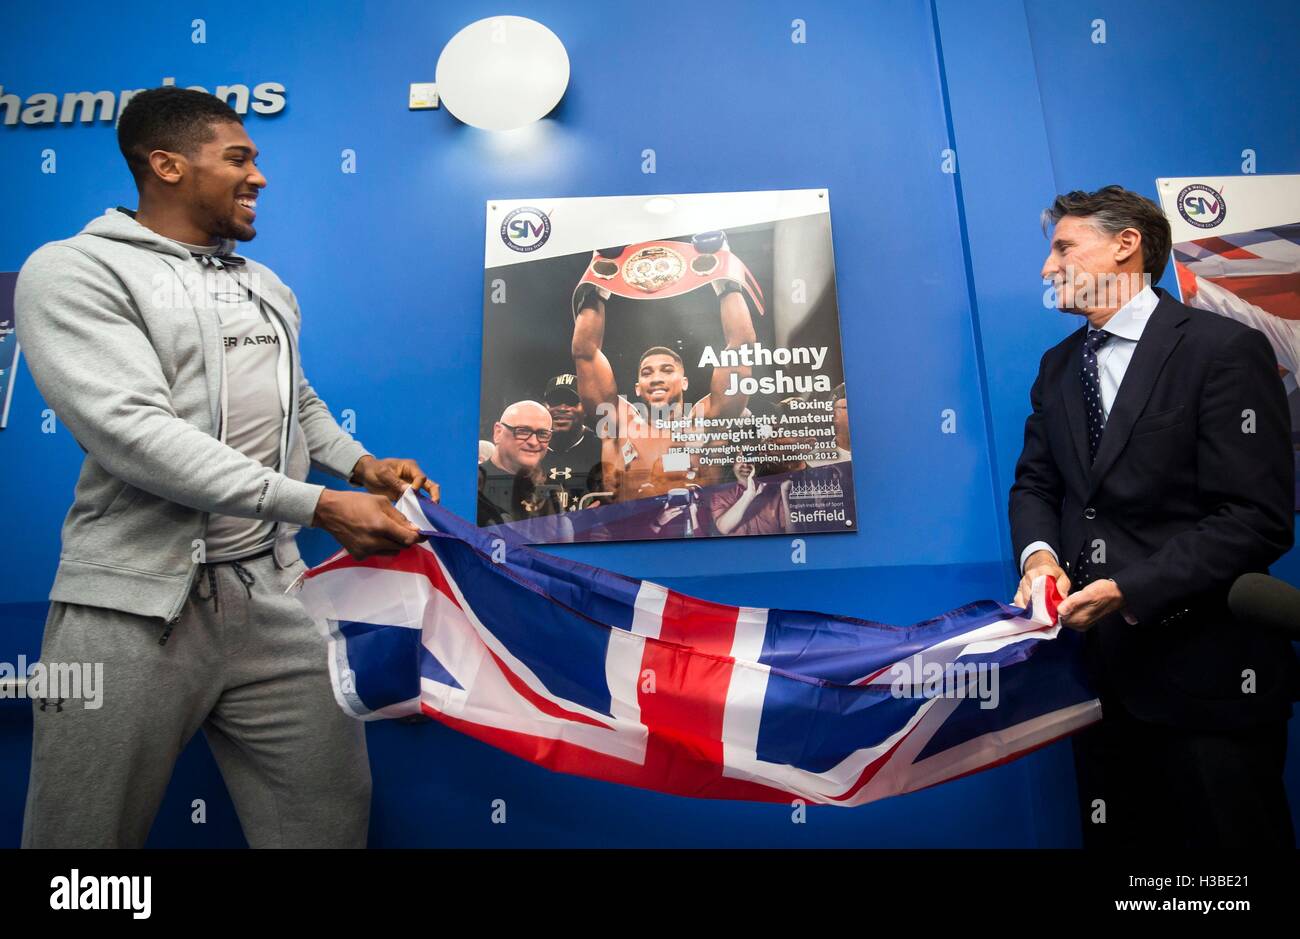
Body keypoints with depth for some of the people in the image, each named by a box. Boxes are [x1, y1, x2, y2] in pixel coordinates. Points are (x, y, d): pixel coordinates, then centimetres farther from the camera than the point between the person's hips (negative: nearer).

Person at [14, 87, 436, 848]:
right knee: (88, 831, 11)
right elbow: (134, 432, -19)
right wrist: (321, 507, -24)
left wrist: (361, 464, 2)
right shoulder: (75, 271, -6)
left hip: (272, 592, 6)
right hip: (136, 604, -5)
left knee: (333, 815, 11)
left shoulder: (269, 288, 15)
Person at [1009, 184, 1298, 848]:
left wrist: (1129, 592, -22)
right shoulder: (1058, 366, 10)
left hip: (1204, 670, -6)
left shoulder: (1224, 350, -11)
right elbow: (1034, 483, 10)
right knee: (1113, 833, 19)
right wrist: (1039, 553, -10)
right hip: (1097, 660, 6)